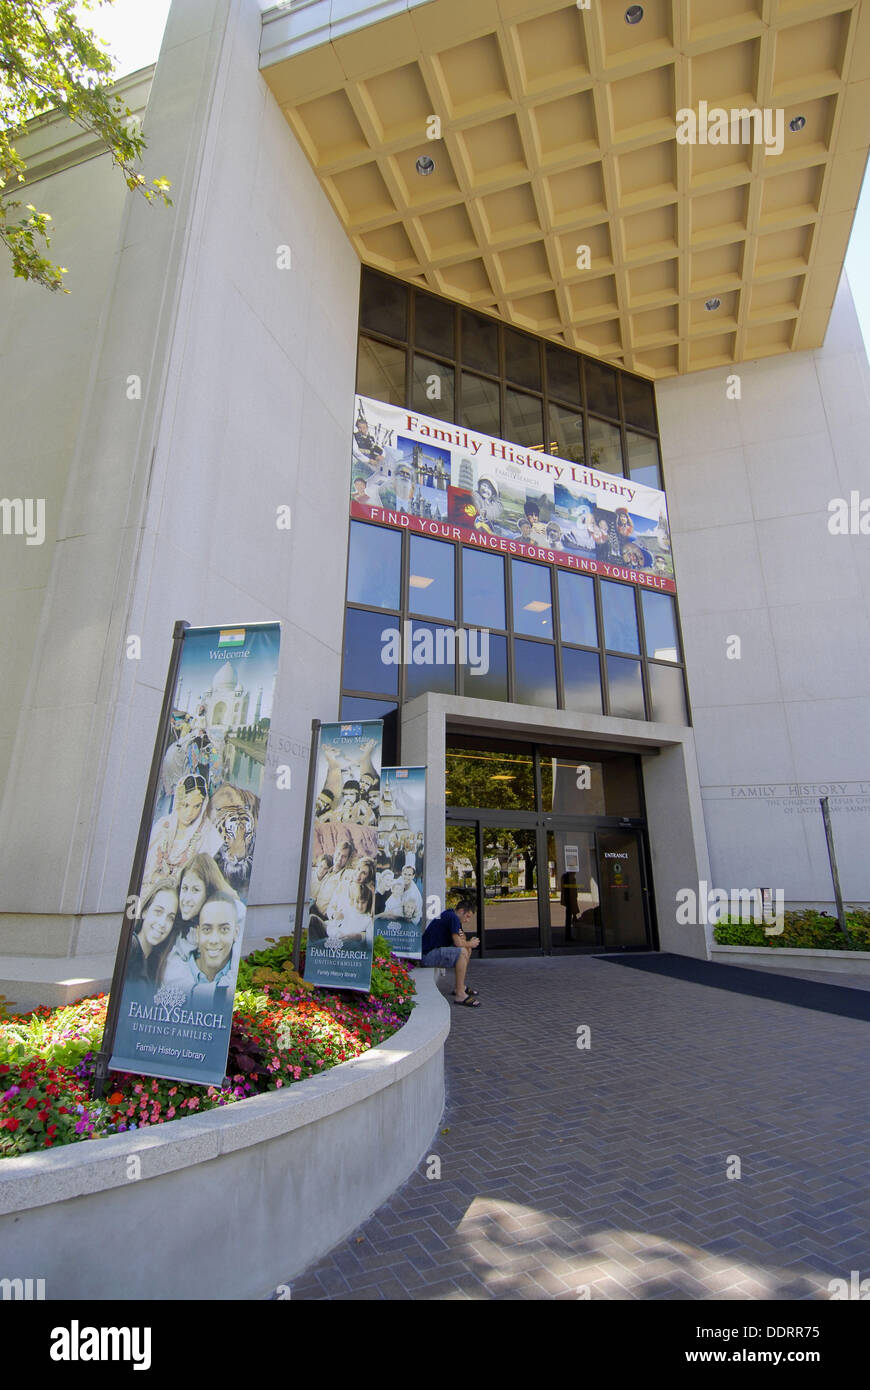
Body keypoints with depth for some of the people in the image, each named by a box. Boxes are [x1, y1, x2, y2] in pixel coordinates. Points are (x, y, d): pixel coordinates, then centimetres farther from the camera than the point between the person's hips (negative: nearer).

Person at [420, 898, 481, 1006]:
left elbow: (462, 940, 20)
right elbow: (458, 943, -18)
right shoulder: (453, 917, -15)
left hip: (434, 950, 11)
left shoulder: (449, 915, 16)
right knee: (462, 952, -26)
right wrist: (470, 943, 0)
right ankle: (459, 995, -21)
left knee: (468, 949, 15)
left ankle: (460, 986, 22)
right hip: (427, 955, -10)